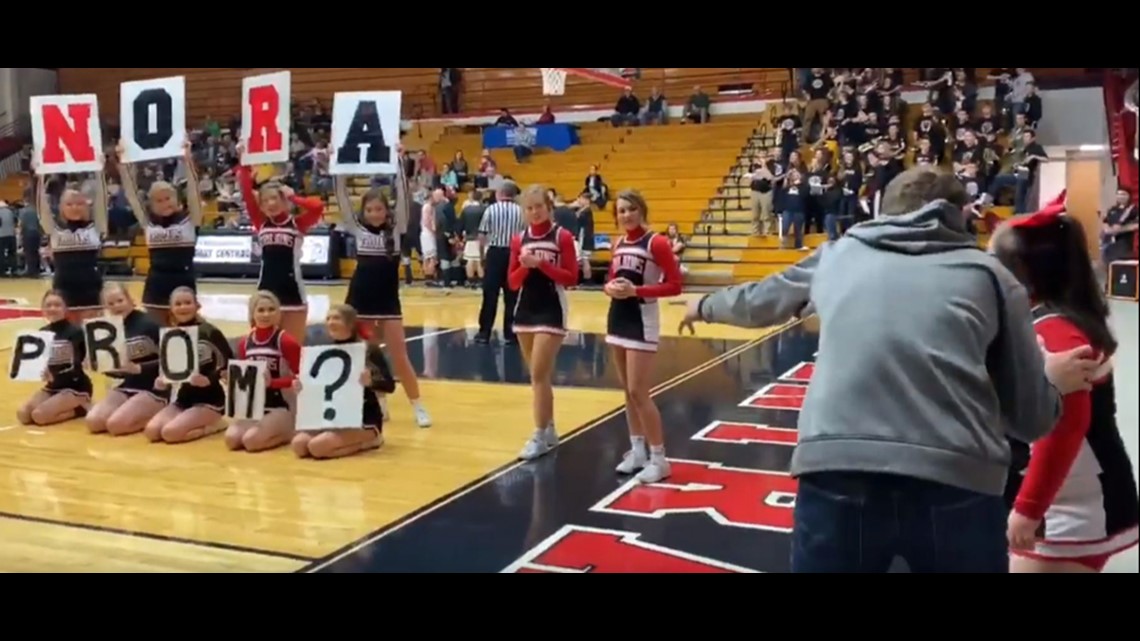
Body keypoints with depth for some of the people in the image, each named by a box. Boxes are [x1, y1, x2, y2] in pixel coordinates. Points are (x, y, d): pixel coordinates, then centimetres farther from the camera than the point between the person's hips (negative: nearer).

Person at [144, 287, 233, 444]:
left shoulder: (210, 332, -13)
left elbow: (230, 363, -13)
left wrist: (209, 380, -27)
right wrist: (162, 381, -5)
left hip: (209, 400, -6)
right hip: (182, 398, 7)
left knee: (170, 432, -24)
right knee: (151, 431, -12)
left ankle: (213, 425, 1)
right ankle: (203, 424, 9)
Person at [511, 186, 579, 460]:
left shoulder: (562, 236, -6)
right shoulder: (519, 240, 7)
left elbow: (571, 277, -10)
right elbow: (512, 283, 7)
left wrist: (542, 264, -19)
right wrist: (525, 267, -12)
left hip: (552, 311, -5)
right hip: (525, 311, 5)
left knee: (539, 375, -9)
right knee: (539, 375, 11)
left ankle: (540, 436, -2)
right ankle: (549, 430, 23)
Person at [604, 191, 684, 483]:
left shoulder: (656, 243, -11)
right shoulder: (618, 244, 11)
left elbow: (675, 285, -15)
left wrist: (636, 290, -23)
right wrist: (610, 287, -2)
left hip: (643, 322, -7)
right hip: (618, 318, 7)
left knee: (639, 392, -8)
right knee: (627, 391, 12)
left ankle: (659, 458, 2)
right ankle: (637, 450, 23)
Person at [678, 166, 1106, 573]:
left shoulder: (839, 253, 21)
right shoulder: (989, 274, 17)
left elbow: (758, 300, 39)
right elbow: (1030, 420, 17)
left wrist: (704, 307, 60)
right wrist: (1054, 381, 40)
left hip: (836, 474, 0)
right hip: (957, 484, 0)